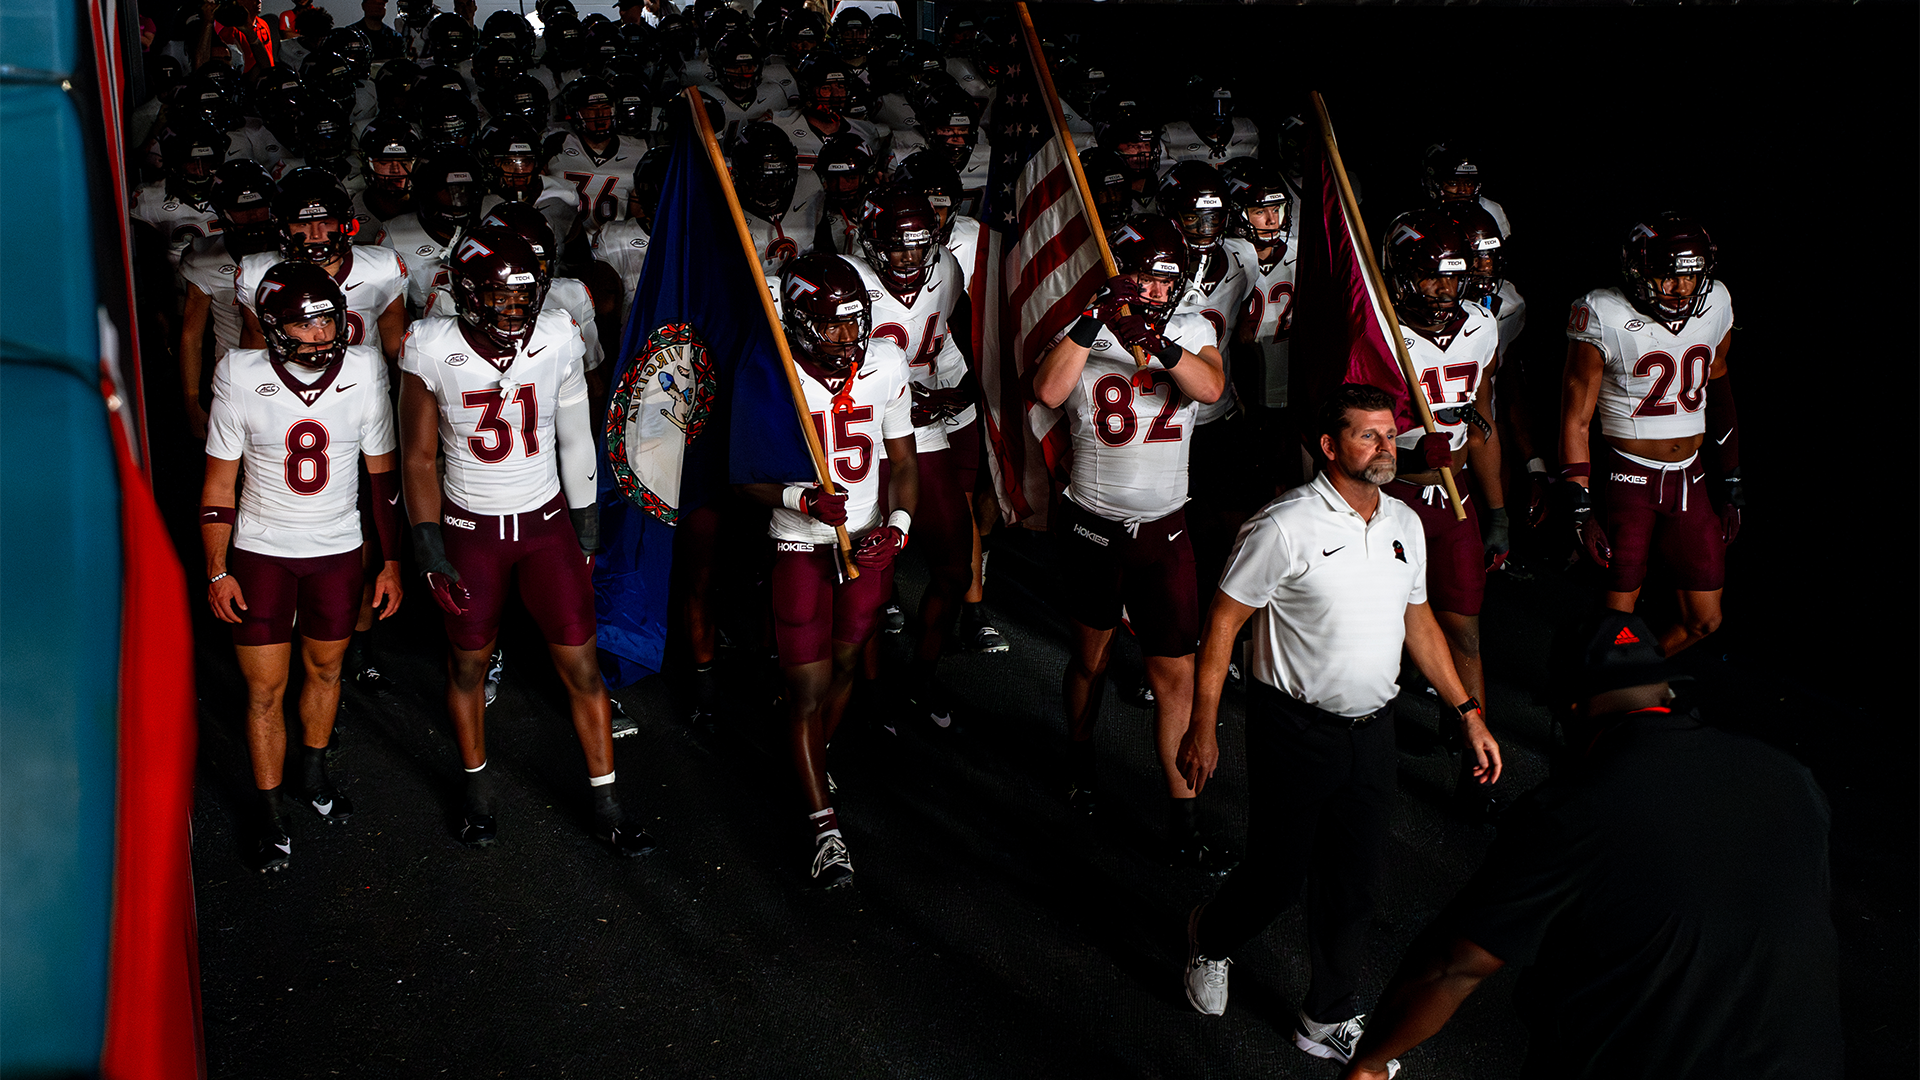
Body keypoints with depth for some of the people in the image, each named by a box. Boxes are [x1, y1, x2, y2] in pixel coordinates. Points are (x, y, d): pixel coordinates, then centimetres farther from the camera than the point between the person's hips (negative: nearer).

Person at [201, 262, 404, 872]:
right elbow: (219, 484, -4)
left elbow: (383, 477, -1)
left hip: (338, 549, 2)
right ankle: (268, 811, 20)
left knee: (325, 668, 17)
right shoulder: (242, 380, -15)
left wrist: (392, 562, 1)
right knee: (265, 689, 3)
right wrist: (217, 571, -5)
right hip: (261, 551, -2)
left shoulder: (363, 375, -11)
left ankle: (313, 774, 41)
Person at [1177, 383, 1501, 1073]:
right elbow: (1223, 622, -12)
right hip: (1295, 730, -5)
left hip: (1372, 729, 6)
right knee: (1277, 875, 6)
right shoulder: (1285, 527, -16)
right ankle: (1210, 939, 39)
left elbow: (1418, 621, 17)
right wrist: (1202, 729, -12)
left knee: (1355, 885, 10)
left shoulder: (1404, 524, 5)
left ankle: (1330, 1021, 28)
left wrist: (1468, 713, 16)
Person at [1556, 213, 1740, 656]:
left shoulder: (1714, 305, 2)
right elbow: (1575, 422, -9)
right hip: (1629, 481, -5)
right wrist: (1580, 511, -11)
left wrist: (1730, 487, 16)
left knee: (1704, 620, 8)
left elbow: (1720, 401, 16)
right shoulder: (1605, 318, -14)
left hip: (1690, 478, 5)